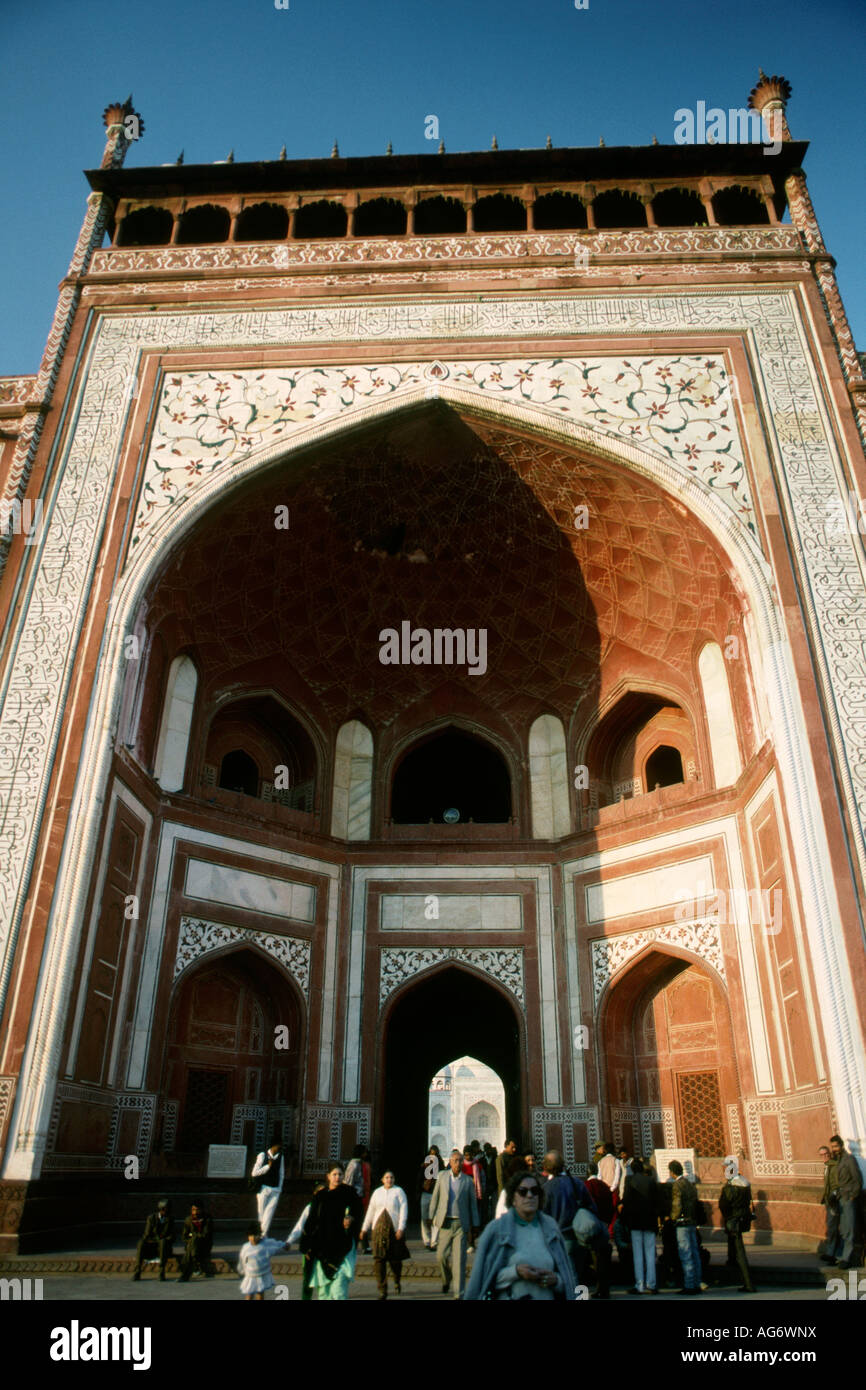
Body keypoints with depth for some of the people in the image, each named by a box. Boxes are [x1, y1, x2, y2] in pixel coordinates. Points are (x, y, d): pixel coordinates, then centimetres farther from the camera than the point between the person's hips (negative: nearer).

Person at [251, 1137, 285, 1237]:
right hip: (264, 1188, -2)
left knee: (270, 1213, -8)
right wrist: (268, 1166, -12)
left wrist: (279, 1188, 9)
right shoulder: (262, 1155, -4)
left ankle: (264, 1234, -3)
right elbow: (254, 1173, -6)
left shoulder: (280, 1157, 8)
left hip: (275, 1190, 2)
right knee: (262, 1213, 4)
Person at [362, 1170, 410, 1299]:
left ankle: (397, 1281, 31)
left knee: (395, 1258, 2)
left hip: (394, 1229, -2)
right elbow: (370, 1211, 16)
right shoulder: (377, 1192, 12)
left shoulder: (399, 1191, 2)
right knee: (379, 1259, -7)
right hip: (378, 1229, 2)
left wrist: (401, 1228, -12)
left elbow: (403, 1210, -3)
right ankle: (382, 1290, 0)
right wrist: (364, 1228, 13)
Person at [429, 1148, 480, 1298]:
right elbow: (435, 1198, 10)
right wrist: (433, 1217, 6)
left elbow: (473, 1204, 7)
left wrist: (474, 1226, 5)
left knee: (460, 1259, -4)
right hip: (445, 1223, 1)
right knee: (442, 1255, 1)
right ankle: (446, 1280, 31)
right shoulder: (442, 1177, 5)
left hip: (461, 1223, -1)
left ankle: (459, 1293, 3)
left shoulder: (468, 1181, 4)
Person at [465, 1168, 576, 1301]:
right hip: (509, 1296, -2)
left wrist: (556, 1280, -12)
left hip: (547, 1296, 2)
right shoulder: (496, 1229, -8)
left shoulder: (550, 1226, 1)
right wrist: (515, 1271, -18)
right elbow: (486, 1277, -7)